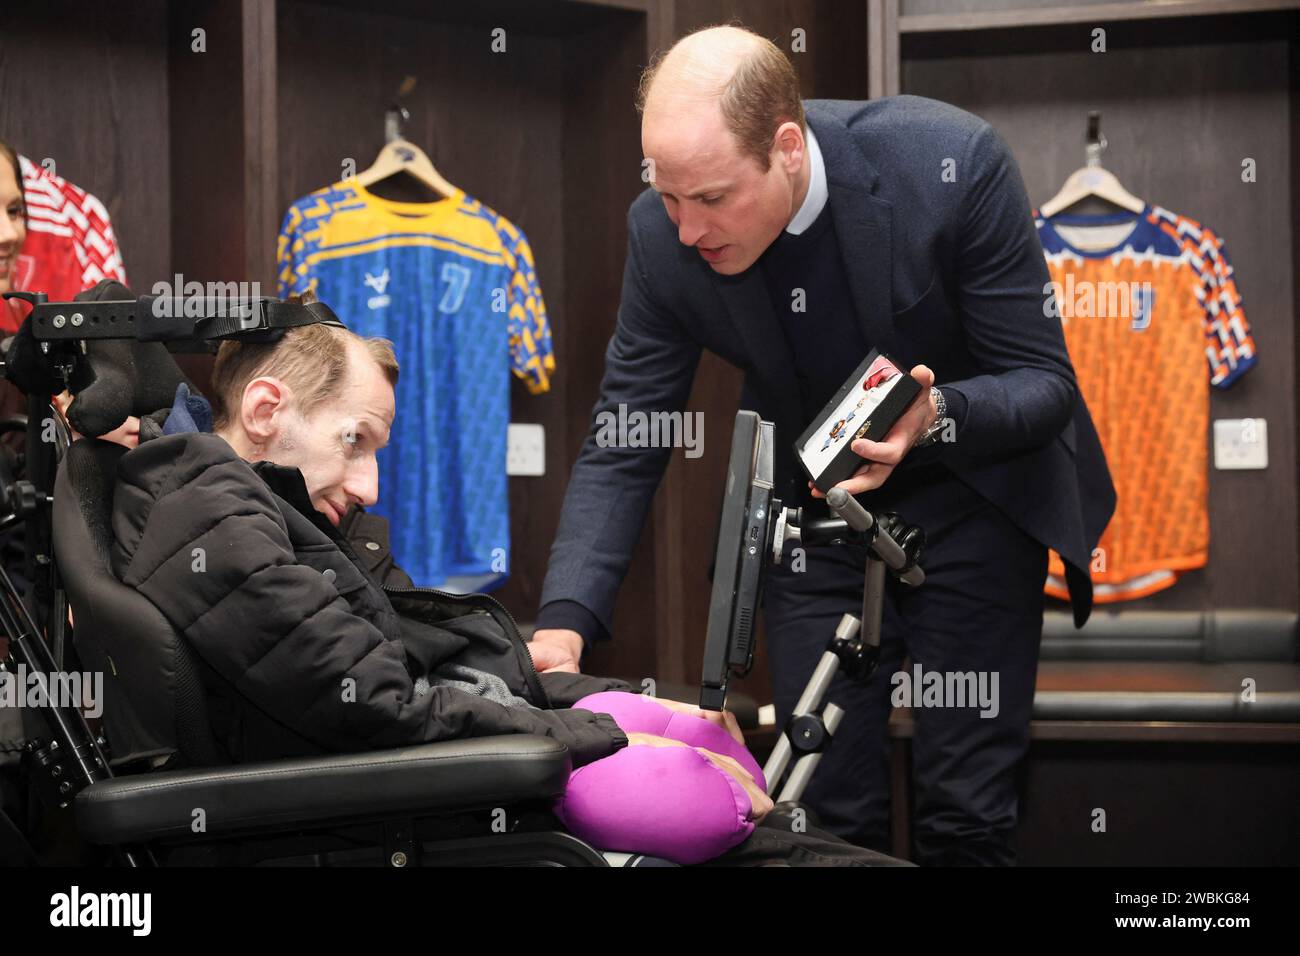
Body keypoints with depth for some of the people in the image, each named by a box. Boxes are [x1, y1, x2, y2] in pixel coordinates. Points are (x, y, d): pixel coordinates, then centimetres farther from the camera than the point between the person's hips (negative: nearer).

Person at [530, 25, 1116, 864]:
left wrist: (936, 418, -42)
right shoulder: (664, 235, -19)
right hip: (811, 503, 3)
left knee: (967, 809, -2)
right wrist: (564, 624, -24)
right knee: (828, 806, 2)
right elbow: (622, 448, -11)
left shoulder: (955, 165, -28)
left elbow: (1044, 383, -20)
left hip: (971, 487, -2)